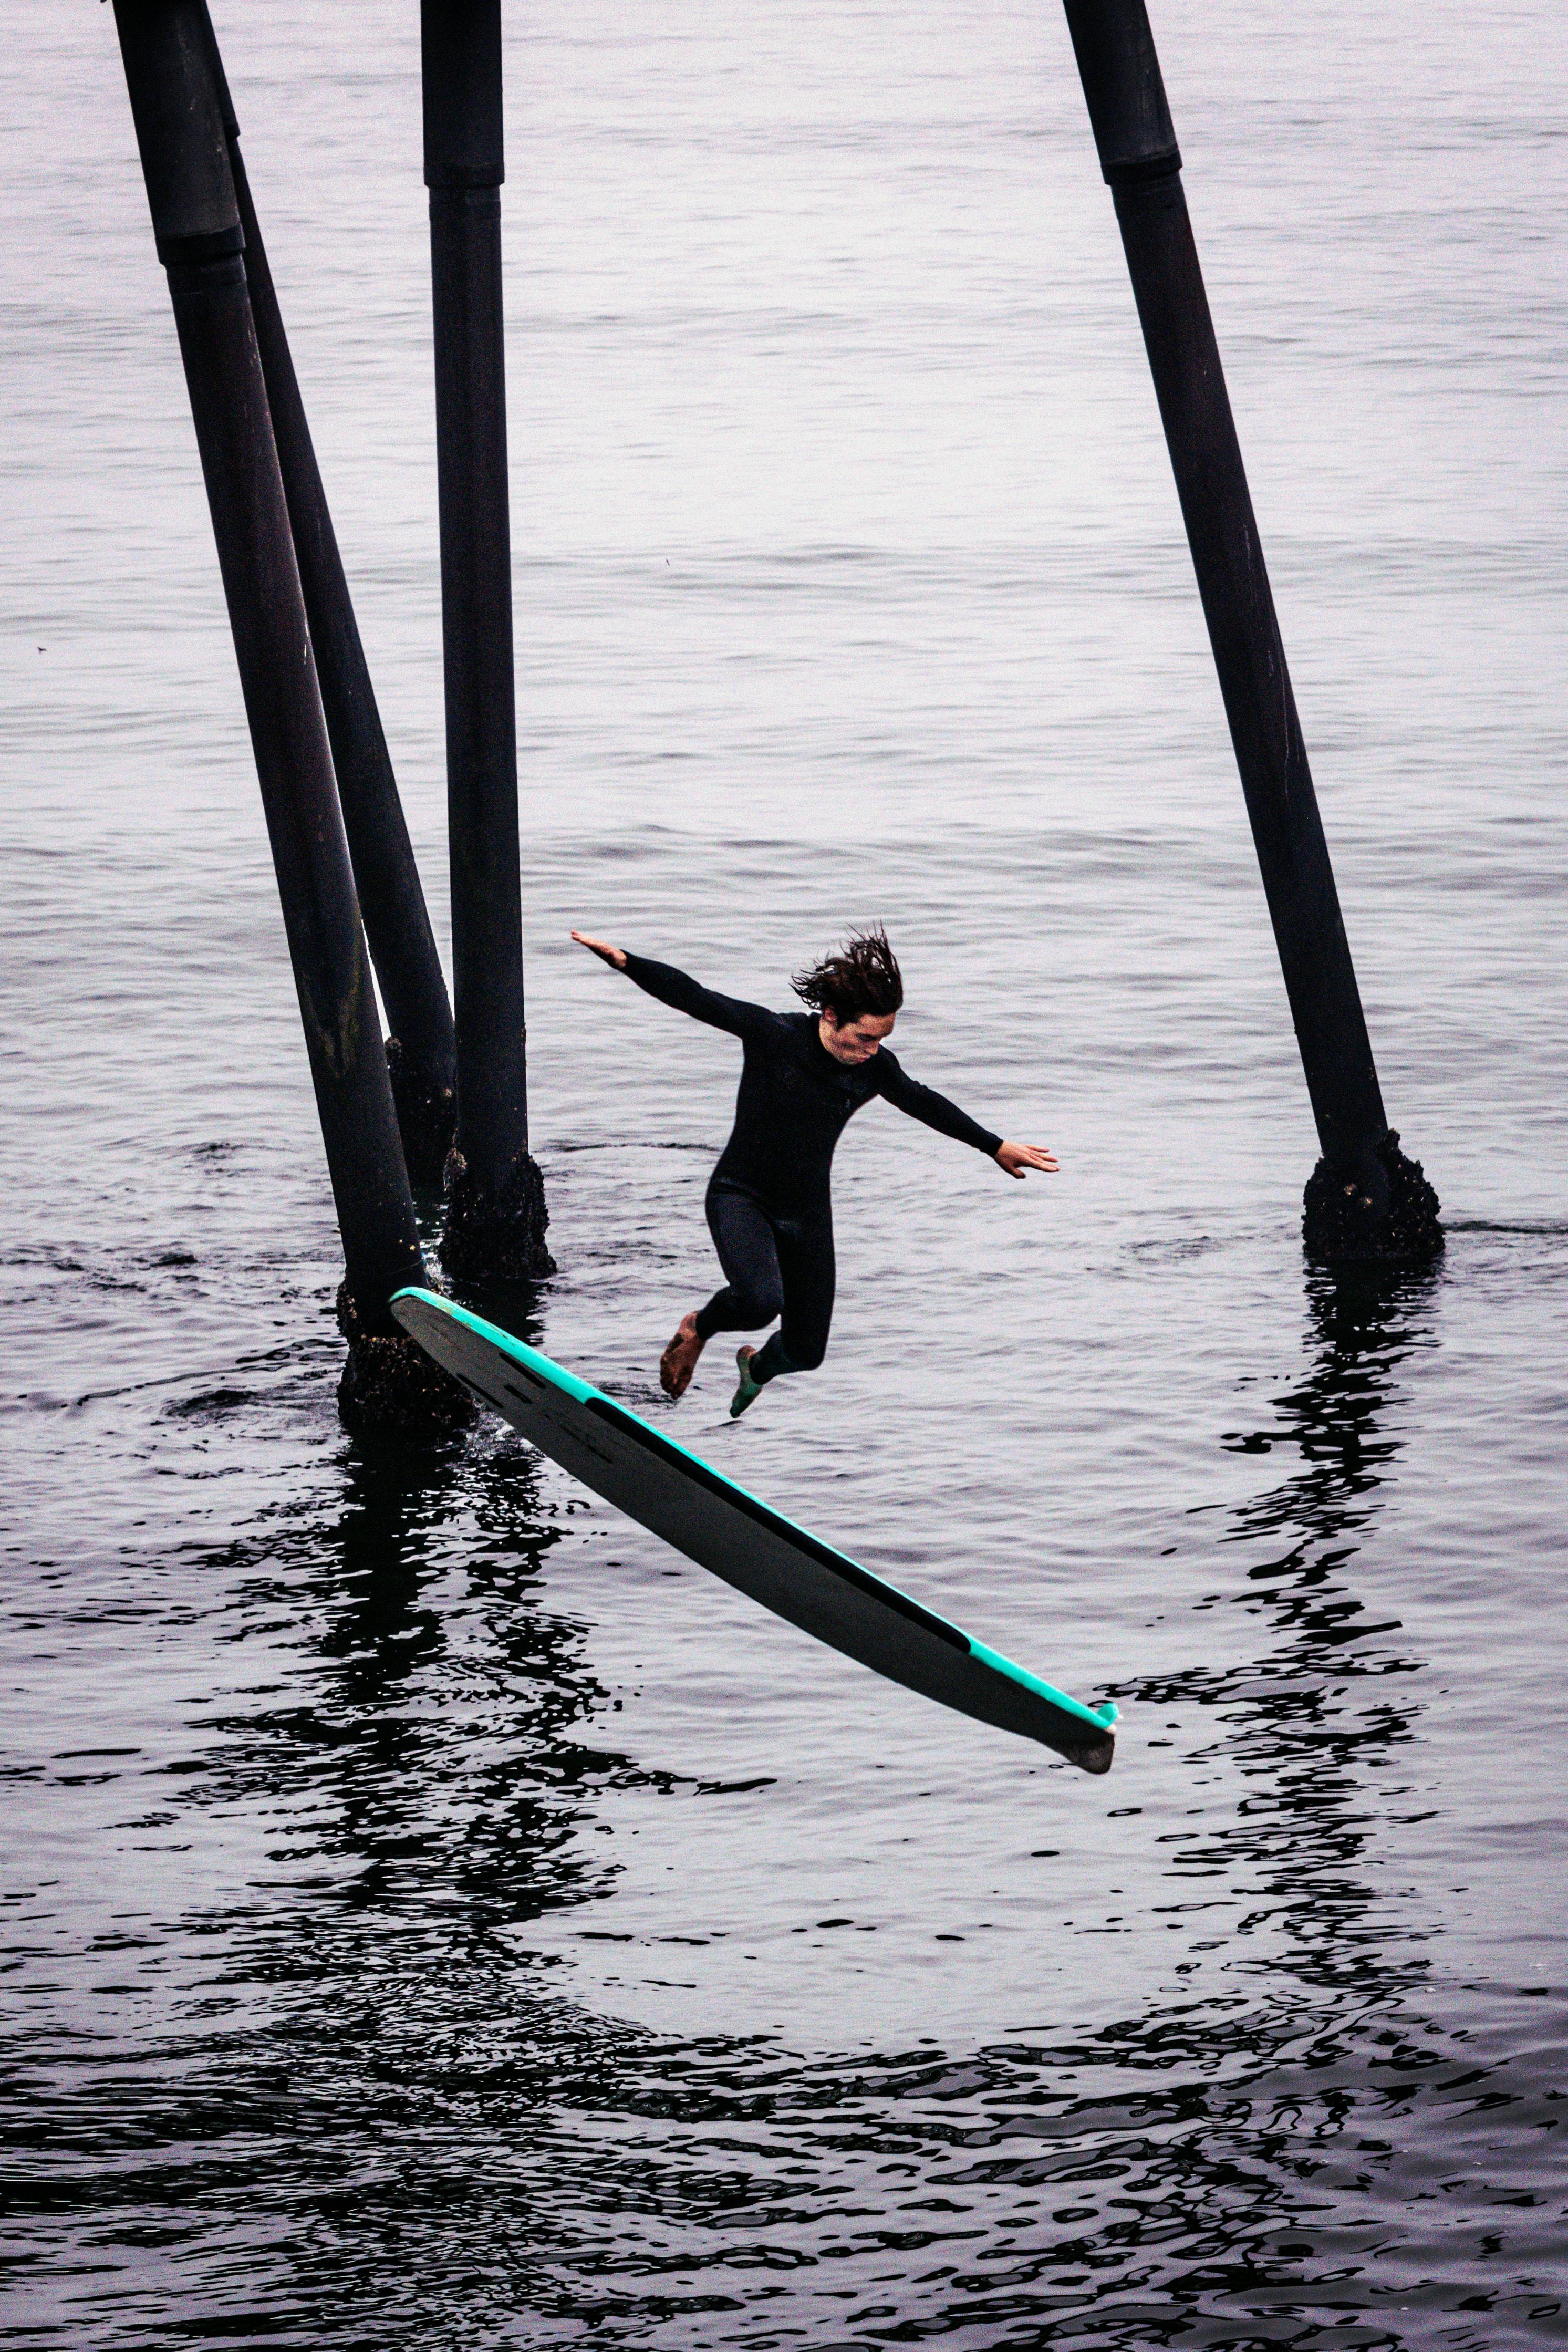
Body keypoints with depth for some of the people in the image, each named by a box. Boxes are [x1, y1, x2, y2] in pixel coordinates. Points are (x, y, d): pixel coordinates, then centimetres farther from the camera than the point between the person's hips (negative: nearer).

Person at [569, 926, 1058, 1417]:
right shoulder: (774, 1035, -19)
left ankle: (758, 1367, 48)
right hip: (741, 1195, -5)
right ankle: (699, 1328, 3)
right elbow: (691, 997, -18)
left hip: (807, 1212, 5)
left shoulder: (875, 1068, -6)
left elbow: (926, 1105, 13)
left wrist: (995, 1147, 22)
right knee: (760, 1300, -33)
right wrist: (624, 961, -29)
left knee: (807, 1353, 9)